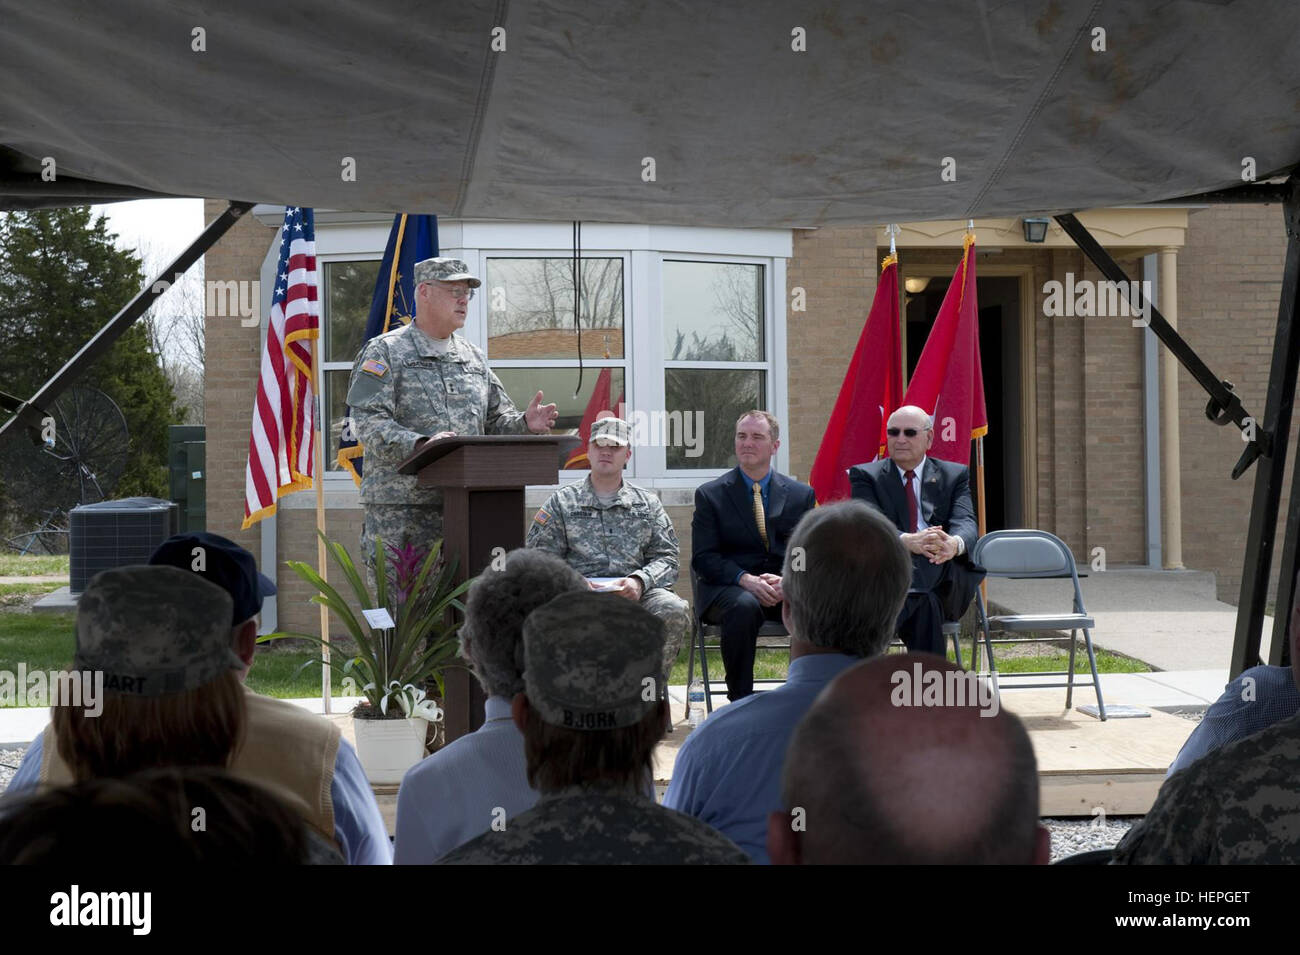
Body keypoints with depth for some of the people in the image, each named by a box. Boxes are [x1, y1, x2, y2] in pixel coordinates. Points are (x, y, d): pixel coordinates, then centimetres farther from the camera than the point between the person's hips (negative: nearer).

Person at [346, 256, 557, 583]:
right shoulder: (385, 352, 0)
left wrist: (525, 424, -1)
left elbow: (496, 421, 22)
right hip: (400, 511, -6)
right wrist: (420, 445, -28)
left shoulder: (473, 357, 20)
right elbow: (369, 424, -11)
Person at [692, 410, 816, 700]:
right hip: (727, 587, -2)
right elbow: (703, 558, -1)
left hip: (784, 588, 2)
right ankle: (740, 702, -25)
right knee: (744, 606, -37)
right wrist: (746, 579, -19)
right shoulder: (710, 494, 7)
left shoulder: (801, 494, 13)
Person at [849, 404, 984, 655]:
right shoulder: (865, 476, 16)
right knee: (925, 603, -38)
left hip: (945, 579, 1)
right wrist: (908, 541, -30)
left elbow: (966, 523, 0)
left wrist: (954, 544, -29)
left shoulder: (955, 475, 20)